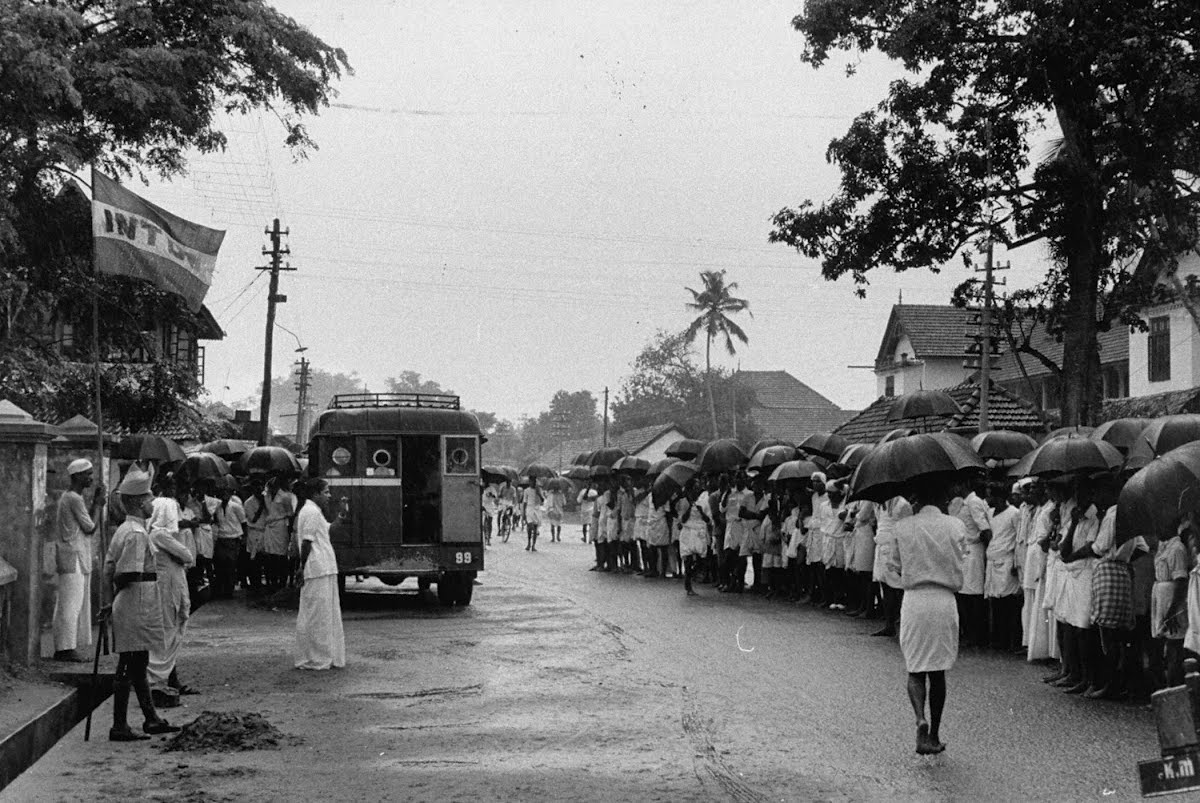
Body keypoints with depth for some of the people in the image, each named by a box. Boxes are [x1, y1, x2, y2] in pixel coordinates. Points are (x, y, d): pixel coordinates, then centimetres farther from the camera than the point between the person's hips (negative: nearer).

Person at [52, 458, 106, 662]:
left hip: (77, 556, 11)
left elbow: (85, 523, 18)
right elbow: (90, 527, -11)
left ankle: (65, 647, 15)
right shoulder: (75, 499, -14)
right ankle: (66, 648, -8)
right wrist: (97, 504, -2)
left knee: (71, 603, 12)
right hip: (73, 556, -11)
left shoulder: (67, 497, 18)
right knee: (71, 602, -9)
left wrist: (94, 502, 13)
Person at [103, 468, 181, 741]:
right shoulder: (137, 533, -17)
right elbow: (129, 574, -23)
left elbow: (109, 570, 14)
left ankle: (151, 719, 25)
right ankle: (119, 727, 2)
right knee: (129, 667, -3)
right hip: (136, 609, -10)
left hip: (128, 608, 10)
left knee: (138, 665, 16)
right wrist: (118, 592, -6)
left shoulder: (123, 530, 13)